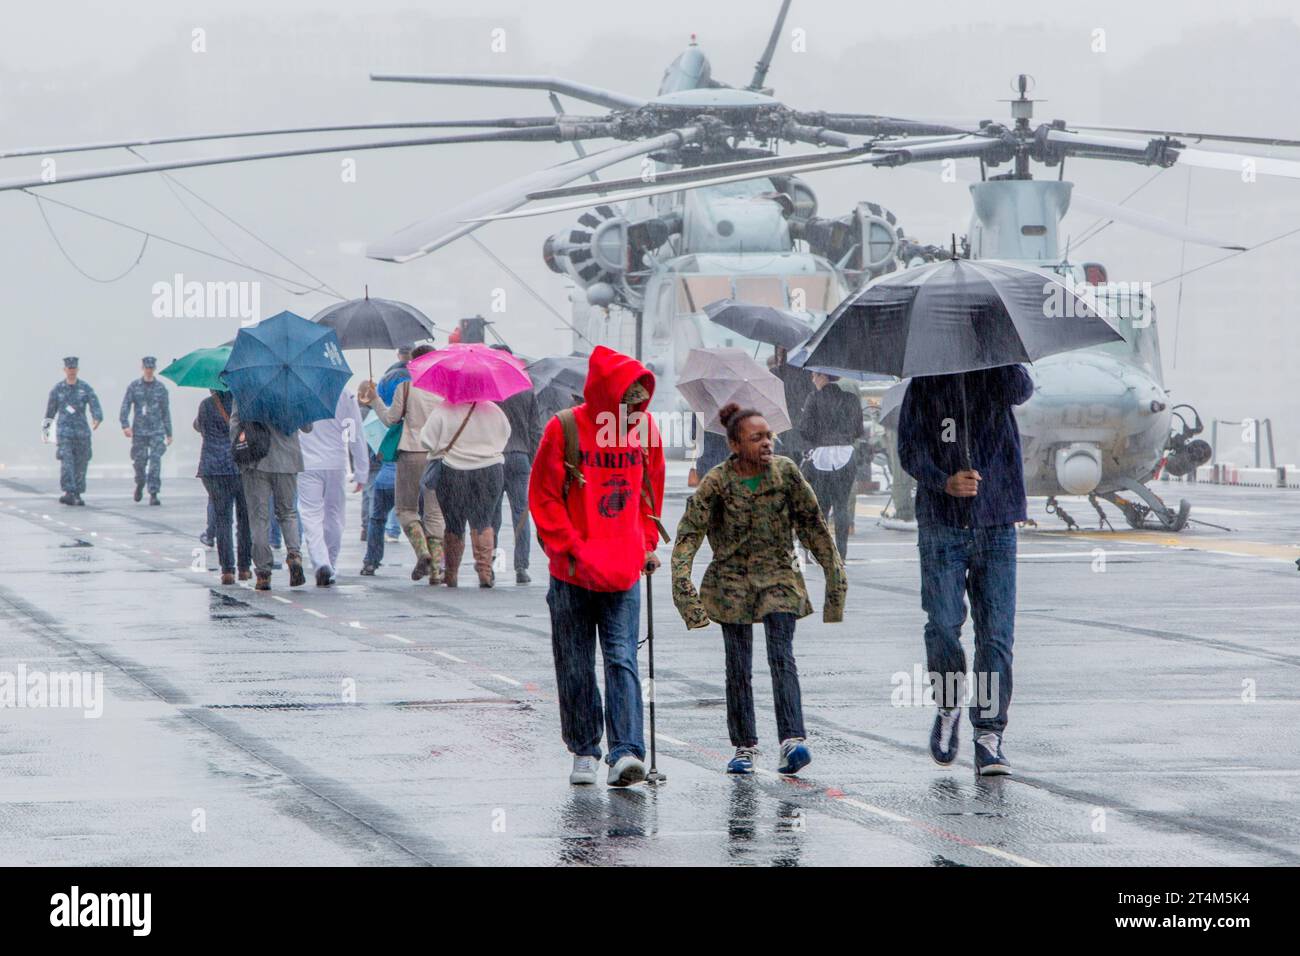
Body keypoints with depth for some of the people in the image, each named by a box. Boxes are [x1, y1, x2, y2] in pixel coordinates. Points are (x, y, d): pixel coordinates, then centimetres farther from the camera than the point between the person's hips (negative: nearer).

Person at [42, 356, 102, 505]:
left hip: (82, 431, 1)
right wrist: (44, 430, 18)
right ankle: (68, 493, -24)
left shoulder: (86, 388, 2)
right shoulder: (57, 389, 3)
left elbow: (95, 406, -11)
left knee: (80, 465, 6)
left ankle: (77, 495, 18)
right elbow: (50, 411, 14)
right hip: (64, 431, -1)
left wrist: (96, 419, -32)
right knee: (66, 462, -16)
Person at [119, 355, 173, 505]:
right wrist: (125, 425, -15)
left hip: (157, 431, 0)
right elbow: (125, 406, -1)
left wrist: (169, 433, 11)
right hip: (139, 430, 0)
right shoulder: (134, 386, 4)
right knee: (139, 461, 6)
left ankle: (153, 494, -12)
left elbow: (165, 411, 11)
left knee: (155, 460, -12)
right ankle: (140, 483, 36)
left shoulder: (160, 388, 6)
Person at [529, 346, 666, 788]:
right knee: (575, 666, 6)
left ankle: (626, 753, -15)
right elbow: (543, 495, -4)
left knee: (622, 660, -8)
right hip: (573, 572, -2)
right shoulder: (565, 429, -7)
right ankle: (584, 752, 18)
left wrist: (647, 546, 10)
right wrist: (568, 548, -10)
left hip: (623, 570, 2)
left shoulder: (645, 431, 5)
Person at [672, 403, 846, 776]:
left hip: (778, 576, 0)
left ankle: (792, 740, -24)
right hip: (732, 579, 0)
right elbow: (690, 531, -11)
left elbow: (811, 522, 4)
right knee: (738, 667, 3)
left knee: (782, 657, -15)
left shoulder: (786, 472, -6)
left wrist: (832, 567, 7)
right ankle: (744, 746, 14)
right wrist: (681, 579, -24)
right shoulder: (717, 482, -11)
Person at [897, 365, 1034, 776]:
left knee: (997, 630, -4)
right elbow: (910, 448, -4)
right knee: (943, 622, -7)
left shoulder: (996, 376, 5)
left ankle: (989, 734, 0)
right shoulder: (924, 386, 5)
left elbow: (1021, 389, -19)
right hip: (941, 525, 0)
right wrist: (945, 482, -21)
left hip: (996, 524, 0)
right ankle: (948, 706, 19)